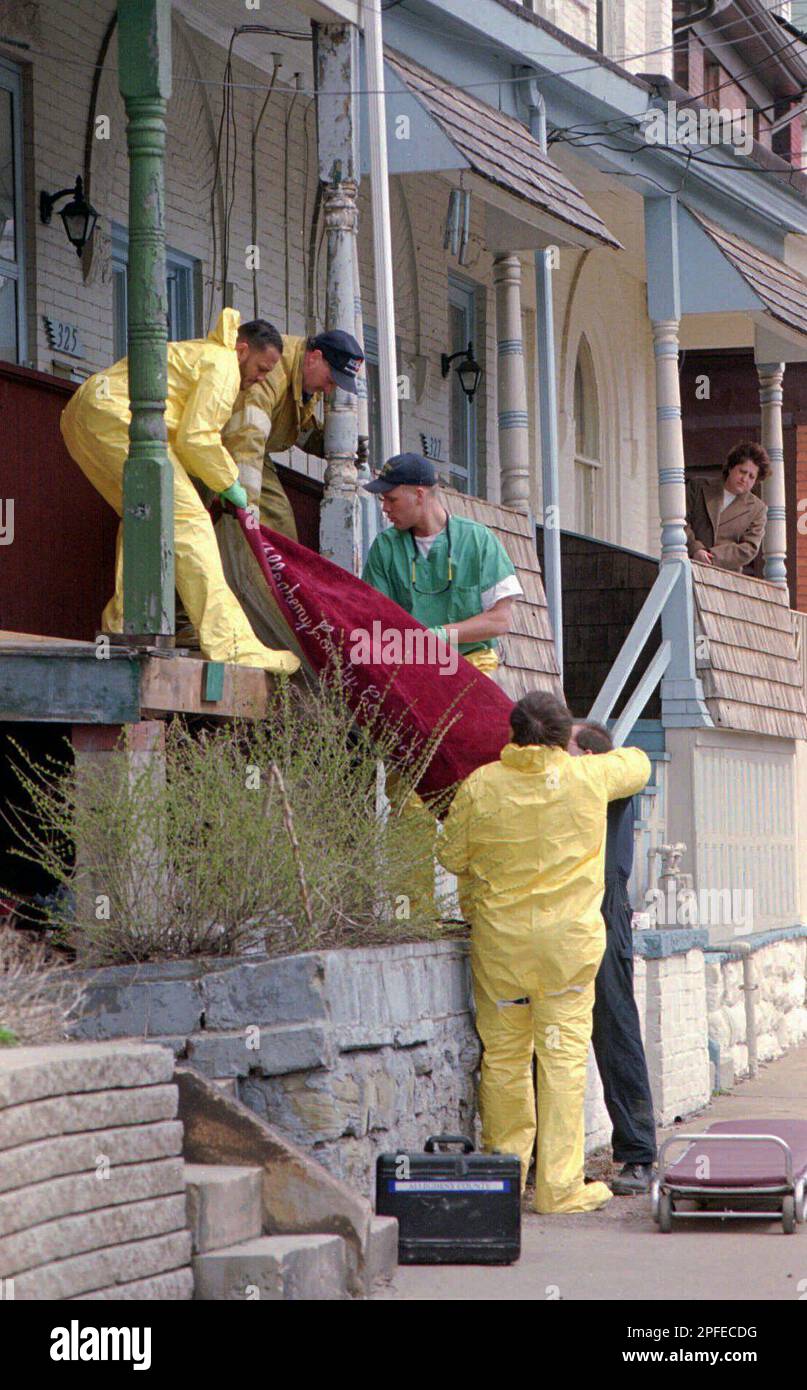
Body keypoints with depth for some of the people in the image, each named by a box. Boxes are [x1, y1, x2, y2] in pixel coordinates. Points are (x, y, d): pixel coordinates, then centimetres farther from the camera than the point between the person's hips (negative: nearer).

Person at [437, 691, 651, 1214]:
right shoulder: (588, 777, -3)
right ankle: (560, 1186, 0)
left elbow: (452, 856, 5)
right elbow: (637, 765, 17)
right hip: (570, 936, -1)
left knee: (503, 1054, 11)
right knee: (564, 1055, 1)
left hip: (500, 935, 1)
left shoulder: (480, 787, -4)